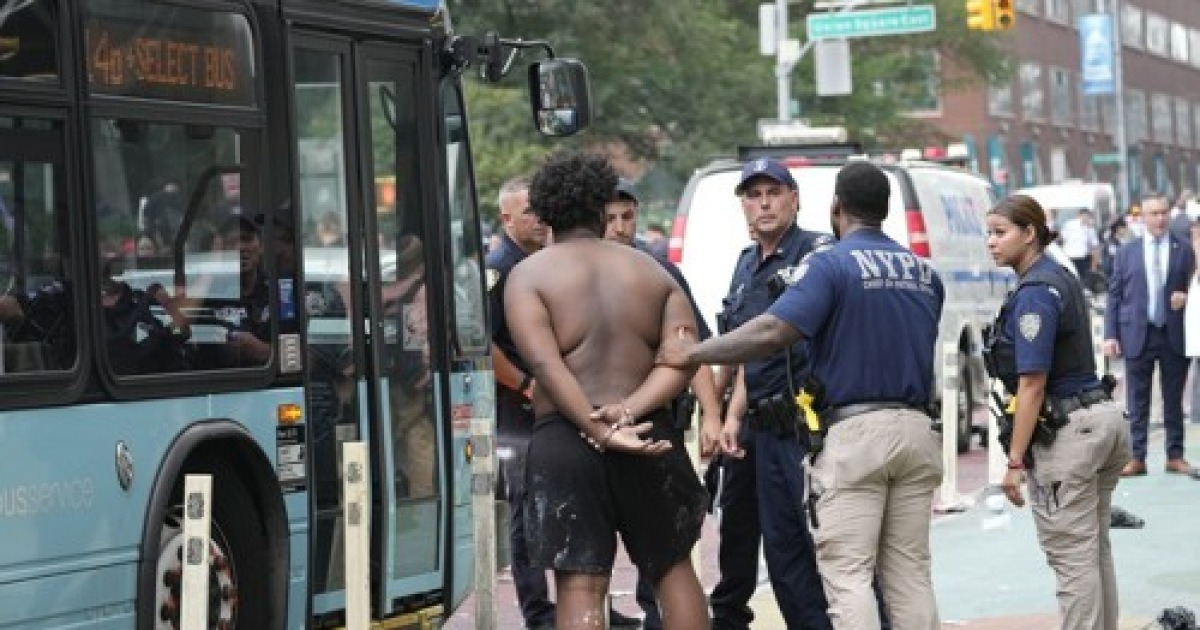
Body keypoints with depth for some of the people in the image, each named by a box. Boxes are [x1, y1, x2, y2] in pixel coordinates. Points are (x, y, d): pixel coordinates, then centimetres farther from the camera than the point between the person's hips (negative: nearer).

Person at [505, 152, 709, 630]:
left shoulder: (528, 275, 2)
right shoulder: (651, 270, 13)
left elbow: (545, 365, -13)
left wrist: (599, 431, -18)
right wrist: (629, 411, -13)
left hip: (564, 438, -3)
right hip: (649, 435, 3)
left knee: (579, 586, -5)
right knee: (673, 568, 19)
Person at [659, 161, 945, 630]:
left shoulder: (830, 265, -8)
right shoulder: (924, 272, 12)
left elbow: (773, 333, -20)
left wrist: (693, 354, -10)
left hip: (855, 432, -6)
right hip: (915, 428, 6)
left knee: (848, 574, -4)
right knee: (910, 573, 9)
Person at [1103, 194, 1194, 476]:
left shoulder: (1183, 251, 5)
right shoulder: (1127, 253, 6)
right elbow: (1114, 295, 5)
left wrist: (1185, 297, -14)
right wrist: (1110, 335, -2)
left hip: (1174, 336, 0)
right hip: (1138, 336, 0)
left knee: (1174, 399, 8)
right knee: (1137, 402, 3)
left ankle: (1175, 456, 15)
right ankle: (1137, 458, 8)